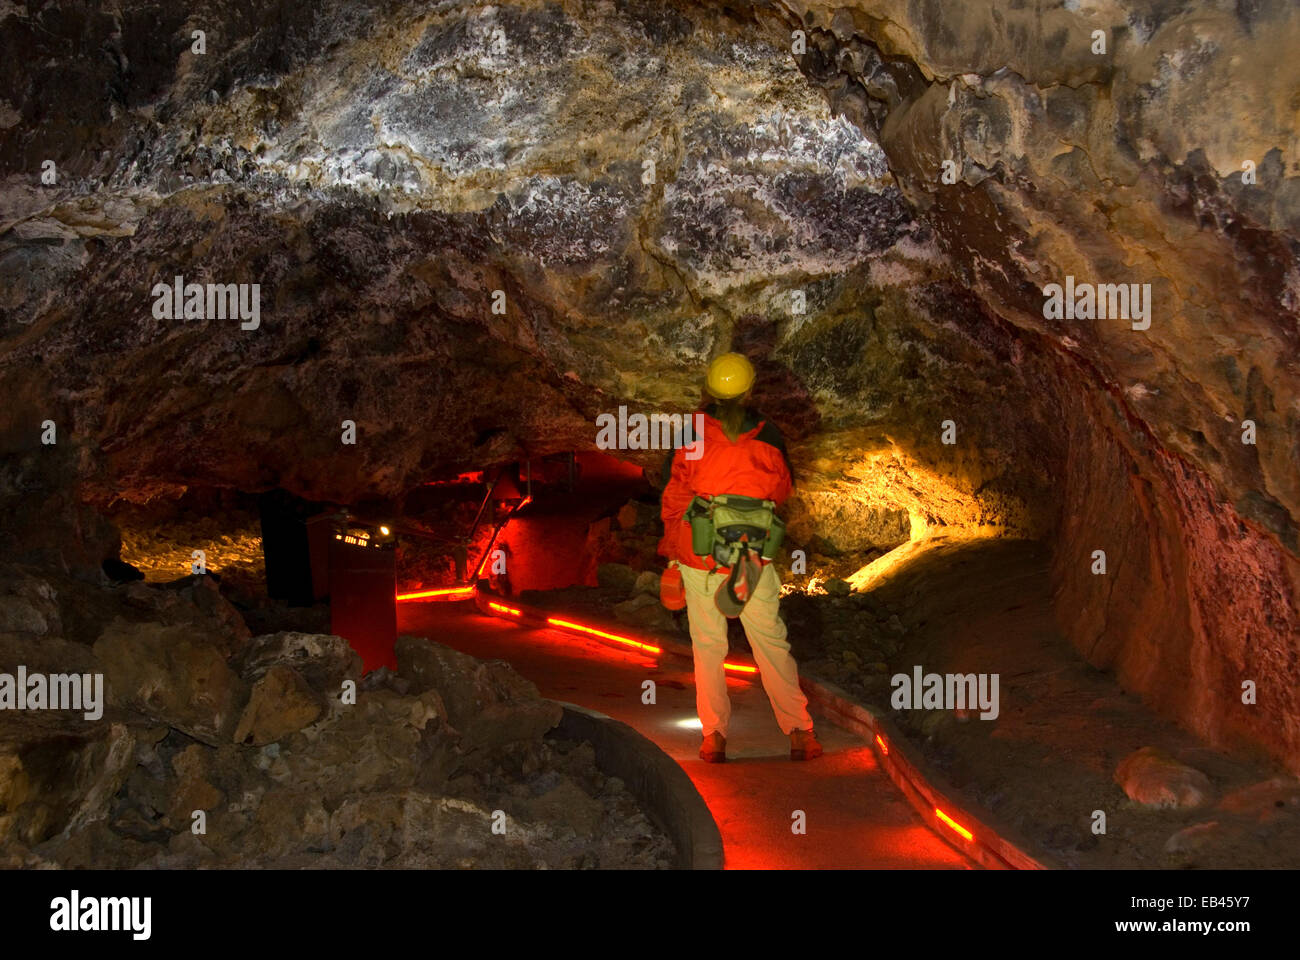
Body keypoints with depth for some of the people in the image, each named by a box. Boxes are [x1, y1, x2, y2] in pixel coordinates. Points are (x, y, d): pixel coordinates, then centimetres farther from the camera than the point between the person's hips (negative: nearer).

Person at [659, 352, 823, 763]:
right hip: (754, 558, 1)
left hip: (699, 555, -1)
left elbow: (675, 496, -2)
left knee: (708, 645, 8)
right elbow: (783, 490, 9)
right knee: (771, 643, 7)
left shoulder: (693, 436, -9)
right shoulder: (767, 435, -6)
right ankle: (799, 731, 10)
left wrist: (671, 548, 9)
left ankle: (713, 736, 8)